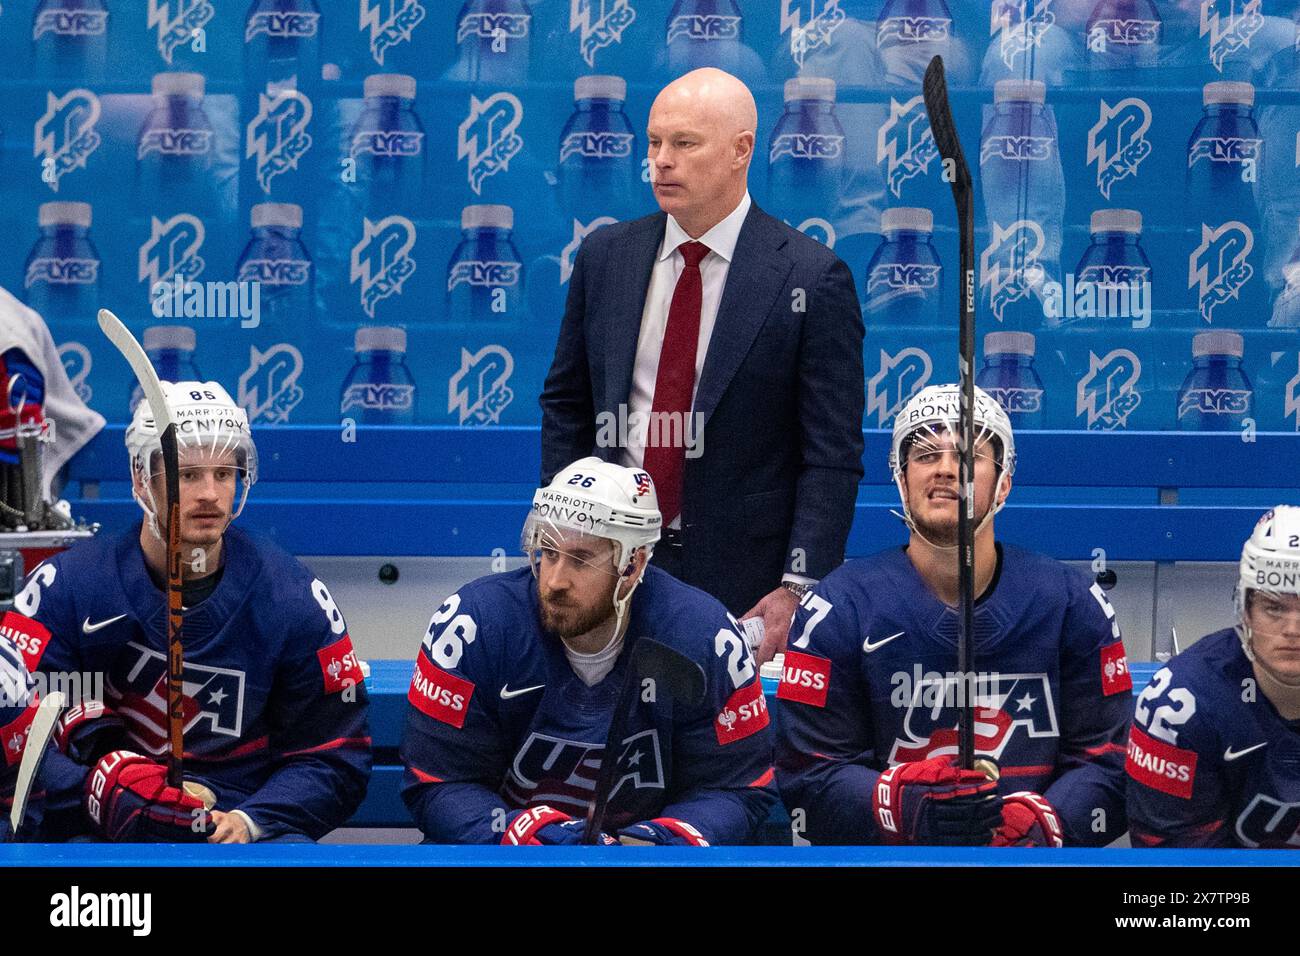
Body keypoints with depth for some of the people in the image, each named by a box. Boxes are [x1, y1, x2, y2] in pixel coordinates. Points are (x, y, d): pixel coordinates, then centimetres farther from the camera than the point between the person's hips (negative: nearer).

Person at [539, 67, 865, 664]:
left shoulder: (812, 278, -7)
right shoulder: (605, 256, 7)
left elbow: (832, 455, -7)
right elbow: (565, 406, 16)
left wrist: (797, 590, -14)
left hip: (741, 578, -3)